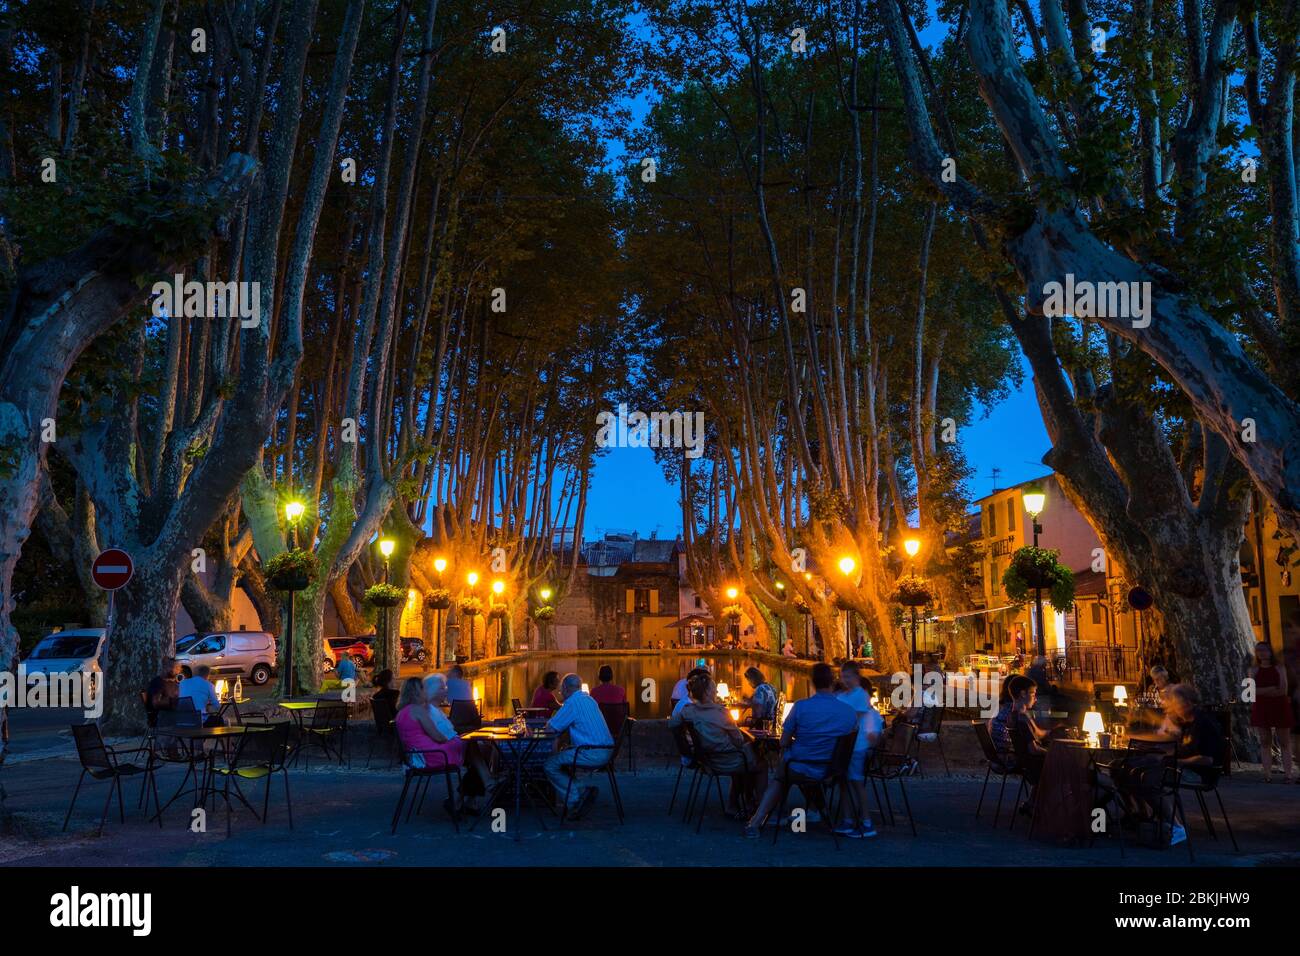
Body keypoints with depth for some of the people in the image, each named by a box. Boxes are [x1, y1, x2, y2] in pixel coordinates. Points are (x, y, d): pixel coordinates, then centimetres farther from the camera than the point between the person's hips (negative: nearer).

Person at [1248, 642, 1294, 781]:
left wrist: (1261, 691, -12)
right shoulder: (1254, 670, 8)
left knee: (1284, 742, -1)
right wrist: (1271, 689, -14)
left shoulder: (1280, 669, 4)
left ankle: (1289, 774, -2)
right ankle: (1268, 774, 0)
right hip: (1261, 709, 1)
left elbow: (1284, 690, -6)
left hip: (1280, 708, -1)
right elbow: (1252, 690, -4)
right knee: (1265, 742, 0)